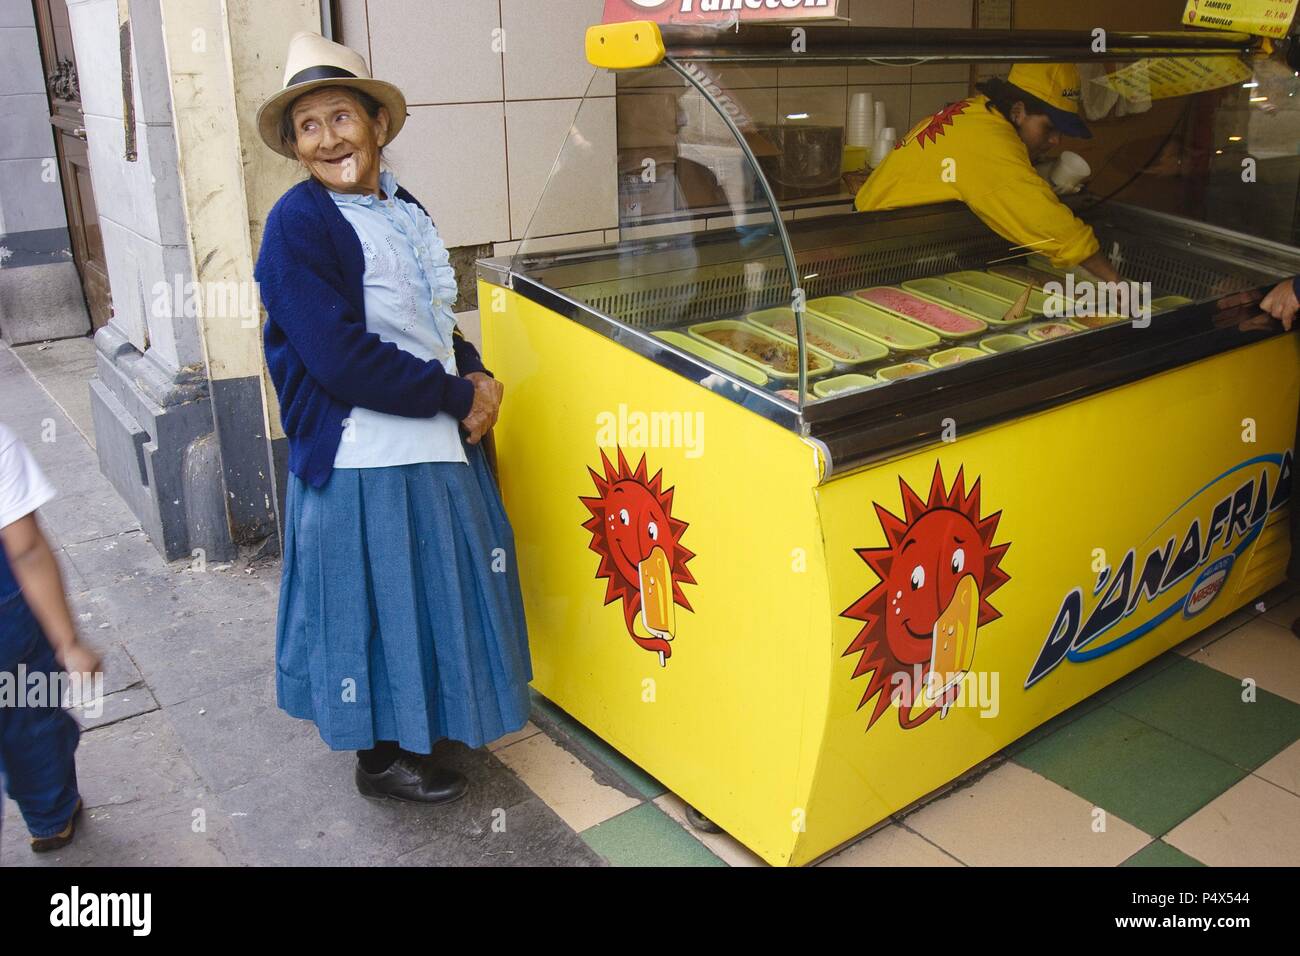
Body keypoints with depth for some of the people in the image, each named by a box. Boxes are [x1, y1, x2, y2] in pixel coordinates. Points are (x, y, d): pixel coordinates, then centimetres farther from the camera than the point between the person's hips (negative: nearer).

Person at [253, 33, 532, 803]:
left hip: (438, 446, 8)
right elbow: (341, 358, -24)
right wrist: (459, 396, -17)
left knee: (442, 589, 21)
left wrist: (476, 375, -2)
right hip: (363, 459, -8)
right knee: (380, 603, 8)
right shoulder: (298, 224, -16)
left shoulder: (404, 210, 7)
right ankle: (383, 756, 31)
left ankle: (424, 720, 46)